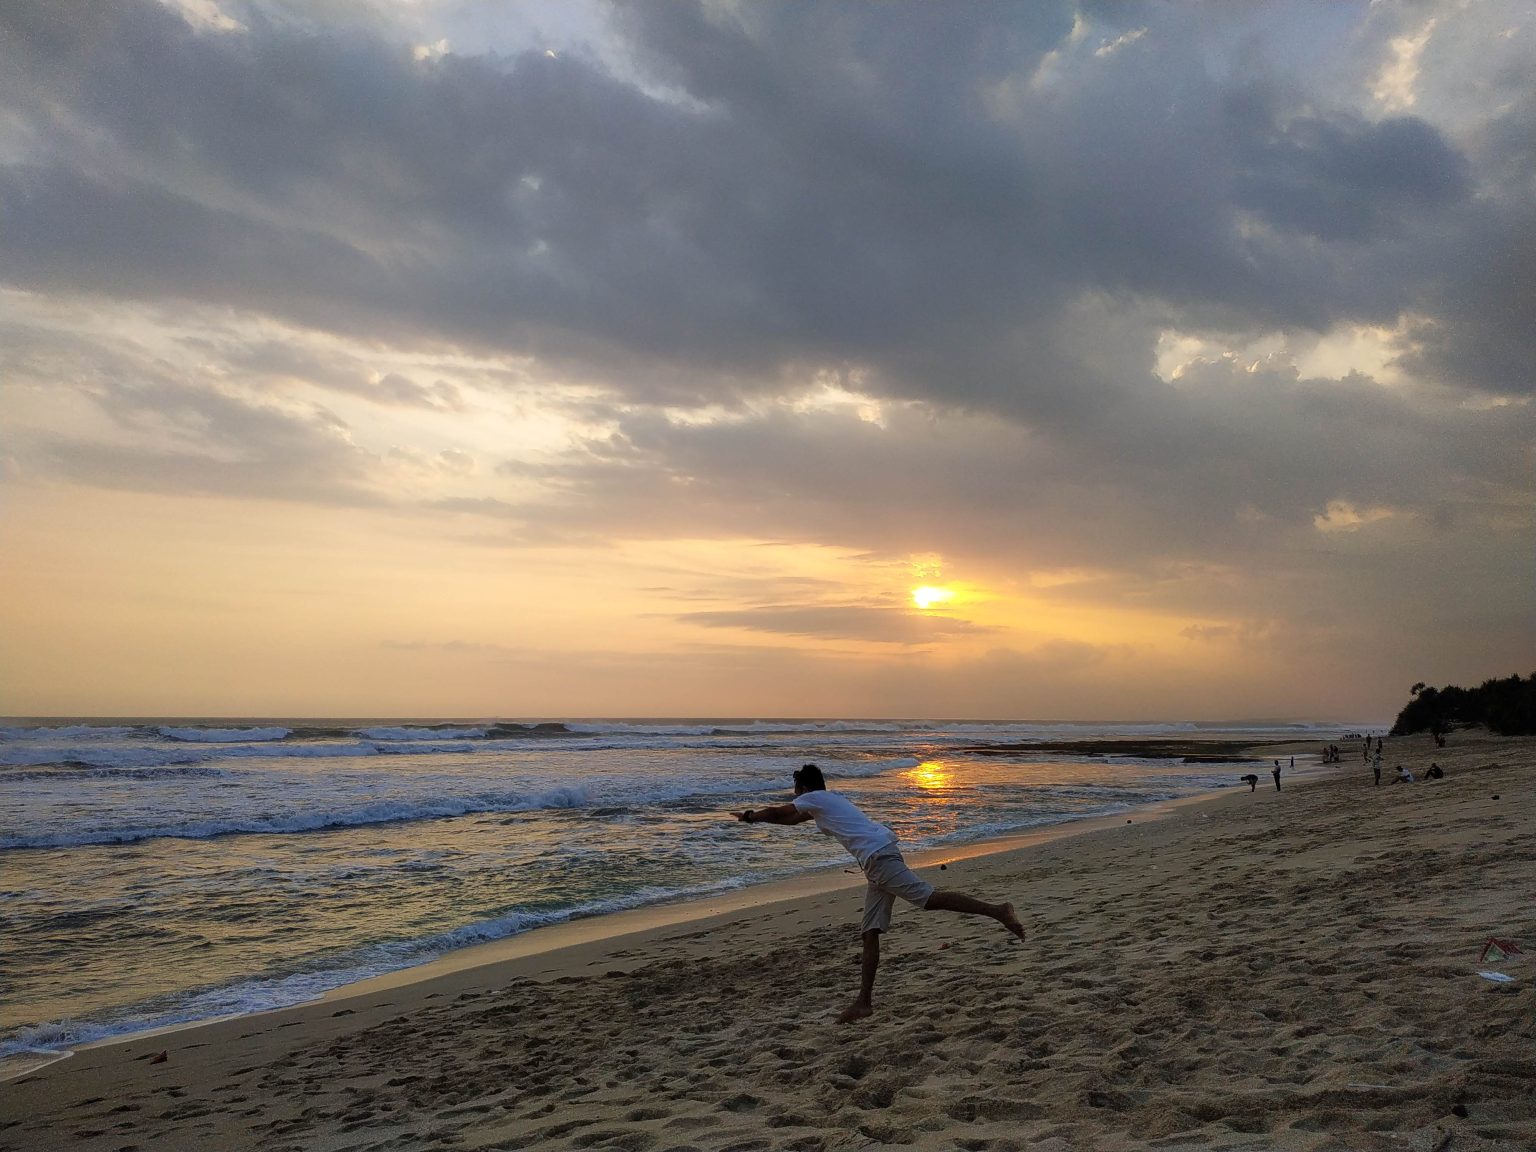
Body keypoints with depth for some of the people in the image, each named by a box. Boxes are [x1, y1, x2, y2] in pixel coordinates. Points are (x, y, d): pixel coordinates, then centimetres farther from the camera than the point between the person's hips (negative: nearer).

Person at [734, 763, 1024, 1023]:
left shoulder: (814, 797, 6)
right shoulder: (829, 800, 31)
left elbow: (777, 813, 14)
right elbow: (792, 818, 46)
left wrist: (749, 816, 32)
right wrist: (756, 817, 52)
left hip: (878, 854, -10)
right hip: (877, 861, 10)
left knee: (929, 898, -20)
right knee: (870, 933, 7)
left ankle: (998, 911, -23)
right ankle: (864, 1002, 7)